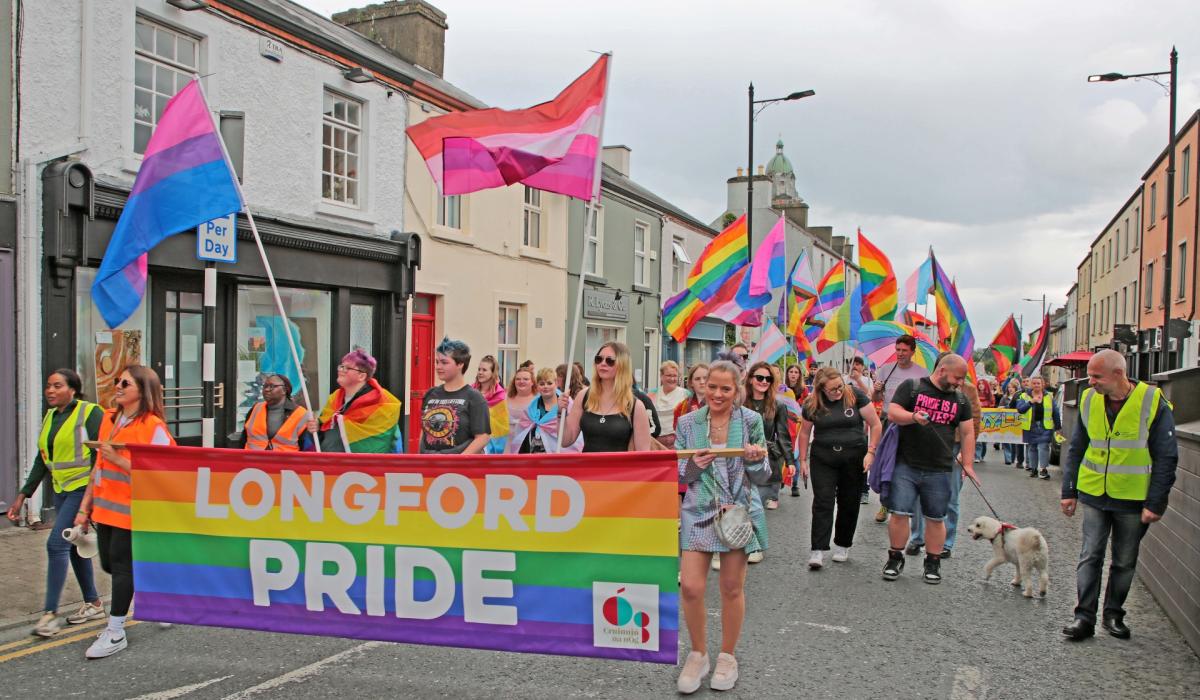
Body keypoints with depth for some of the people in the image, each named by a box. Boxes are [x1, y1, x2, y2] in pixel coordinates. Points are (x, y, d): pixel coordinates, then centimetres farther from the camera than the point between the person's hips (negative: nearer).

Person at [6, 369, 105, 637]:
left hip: (84, 489, -8)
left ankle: (50, 613, -7)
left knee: (57, 543, -13)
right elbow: (41, 461, 16)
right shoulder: (50, 417, 11)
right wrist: (22, 496, 13)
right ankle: (93, 604, 25)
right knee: (74, 546, 12)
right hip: (61, 491, 8)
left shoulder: (90, 413, -12)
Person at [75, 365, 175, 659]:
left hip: (132, 510, -8)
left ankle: (115, 632, 10)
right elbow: (100, 465, 14)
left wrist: (119, 459, -23)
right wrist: (85, 507, 13)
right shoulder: (109, 418, 8)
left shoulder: (153, 427, -15)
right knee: (110, 563, 14)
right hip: (105, 506, 8)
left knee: (121, 563, -4)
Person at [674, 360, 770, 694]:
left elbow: (762, 477, 3)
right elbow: (677, 474, 5)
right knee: (690, 587, -5)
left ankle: (727, 657, 28)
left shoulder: (751, 421, -1)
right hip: (698, 512, 1)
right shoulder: (687, 423, 2)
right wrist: (693, 465, -16)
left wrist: (756, 460, -19)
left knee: (732, 588, 8)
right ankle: (698, 654, 19)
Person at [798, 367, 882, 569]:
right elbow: (805, 432, 9)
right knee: (822, 502, -7)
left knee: (849, 503, 9)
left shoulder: (855, 396, -8)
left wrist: (871, 452, -9)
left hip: (854, 458, 0)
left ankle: (843, 545, 26)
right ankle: (818, 550, -7)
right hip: (822, 459, 0)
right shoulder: (812, 404, -2)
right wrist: (803, 460, 9)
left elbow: (875, 424, -4)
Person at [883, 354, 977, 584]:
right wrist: (913, 417, -26)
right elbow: (892, 413, -7)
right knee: (899, 513, -4)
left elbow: (967, 433, 12)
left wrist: (968, 464, 5)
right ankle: (895, 558, 13)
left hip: (939, 470, 3)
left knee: (935, 518, 7)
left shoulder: (960, 399, 12)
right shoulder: (911, 387, 0)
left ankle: (933, 563, 21)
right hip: (906, 466, -3)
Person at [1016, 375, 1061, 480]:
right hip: (1030, 427, 1)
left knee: (1043, 447, -10)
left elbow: (1055, 412, 8)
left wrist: (1058, 427, 8)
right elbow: (1019, 409, -12)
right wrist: (1031, 402, -24)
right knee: (1031, 448, 10)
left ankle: (1043, 469, -8)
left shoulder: (1049, 397, 5)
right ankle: (1033, 468, 21)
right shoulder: (1024, 396, 4)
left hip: (1045, 427, -1)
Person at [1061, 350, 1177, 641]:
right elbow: (1076, 450, 8)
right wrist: (1068, 491, 5)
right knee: (1090, 556, 0)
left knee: (1125, 562, 11)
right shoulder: (1089, 400, -1)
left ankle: (1113, 614, 25)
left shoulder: (1153, 403, -12)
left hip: (1133, 499, -2)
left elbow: (1166, 459, -8)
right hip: (1094, 496, 2)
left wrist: (1155, 503, -11)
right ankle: (1085, 616, 5)